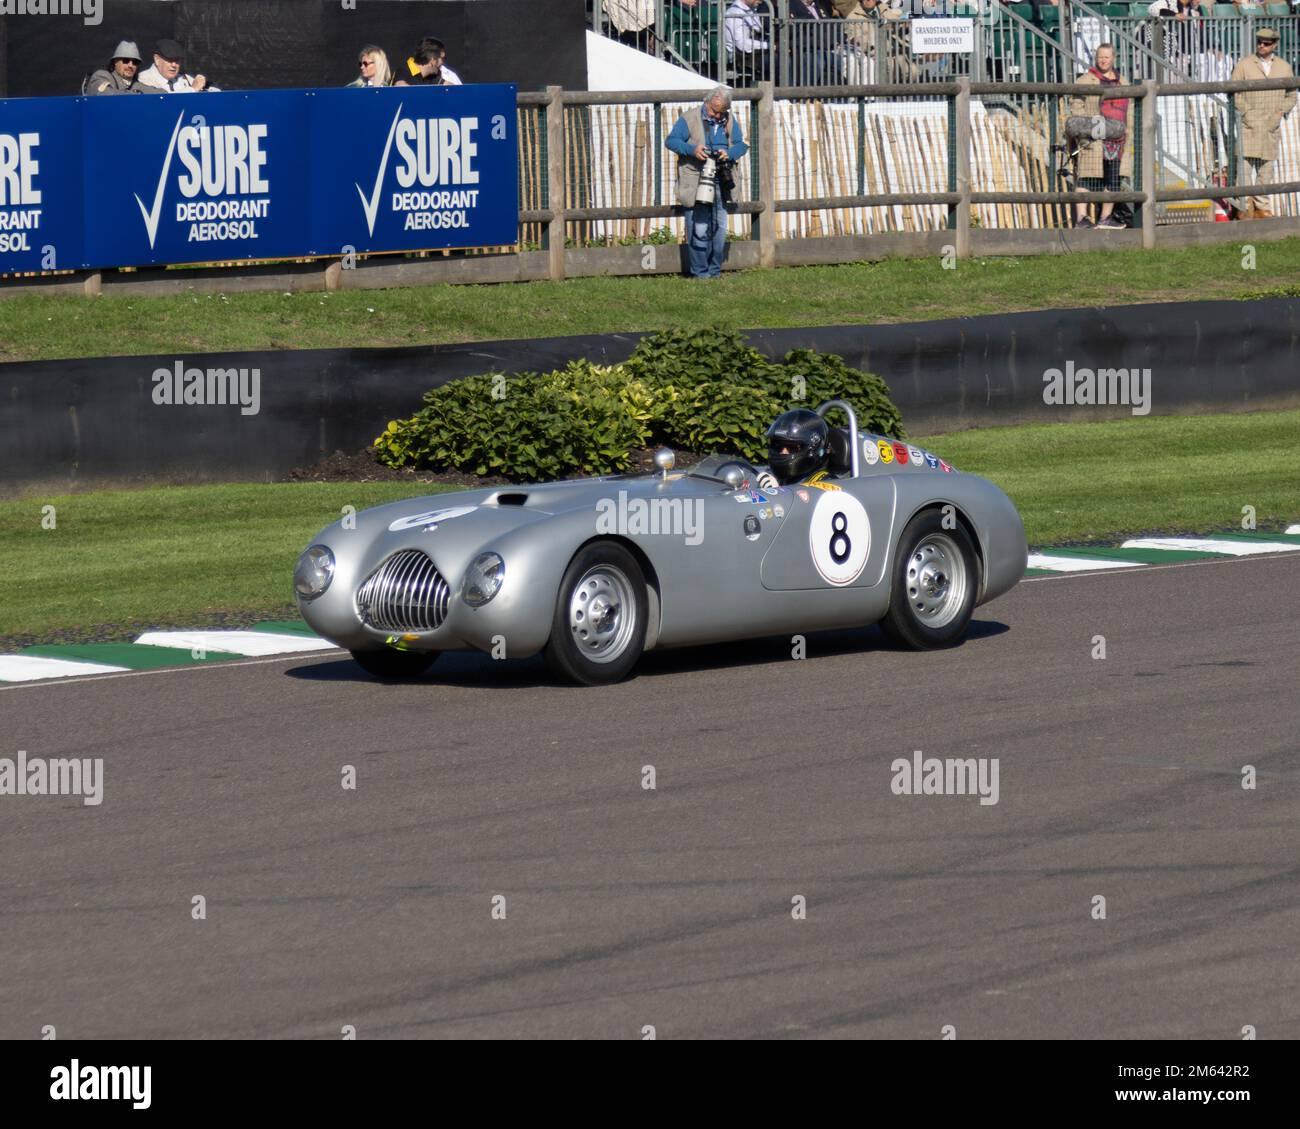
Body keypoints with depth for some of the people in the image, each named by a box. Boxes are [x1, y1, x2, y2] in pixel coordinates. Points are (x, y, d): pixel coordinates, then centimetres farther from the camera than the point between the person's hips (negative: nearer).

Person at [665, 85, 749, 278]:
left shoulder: (730, 120, 8)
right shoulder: (690, 119, -5)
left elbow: (741, 144, 9)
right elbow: (671, 140, -6)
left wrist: (729, 153, -14)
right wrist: (692, 149, -23)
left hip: (720, 182, 5)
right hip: (695, 181, -5)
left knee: (719, 228, 9)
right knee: (699, 229, -8)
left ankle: (715, 270, 19)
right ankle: (700, 271, -1)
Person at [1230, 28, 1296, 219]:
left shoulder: (1284, 67, 12)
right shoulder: (1244, 65, 4)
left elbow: (1291, 96, 17)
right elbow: (1234, 93, 2)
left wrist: (1281, 111, 1)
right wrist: (1246, 111, -9)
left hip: (1271, 126, 3)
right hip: (1248, 124, -3)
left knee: (1266, 169, 5)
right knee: (1245, 164, -11)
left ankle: (1262, 207, 12)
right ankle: (1245, 206, -8)